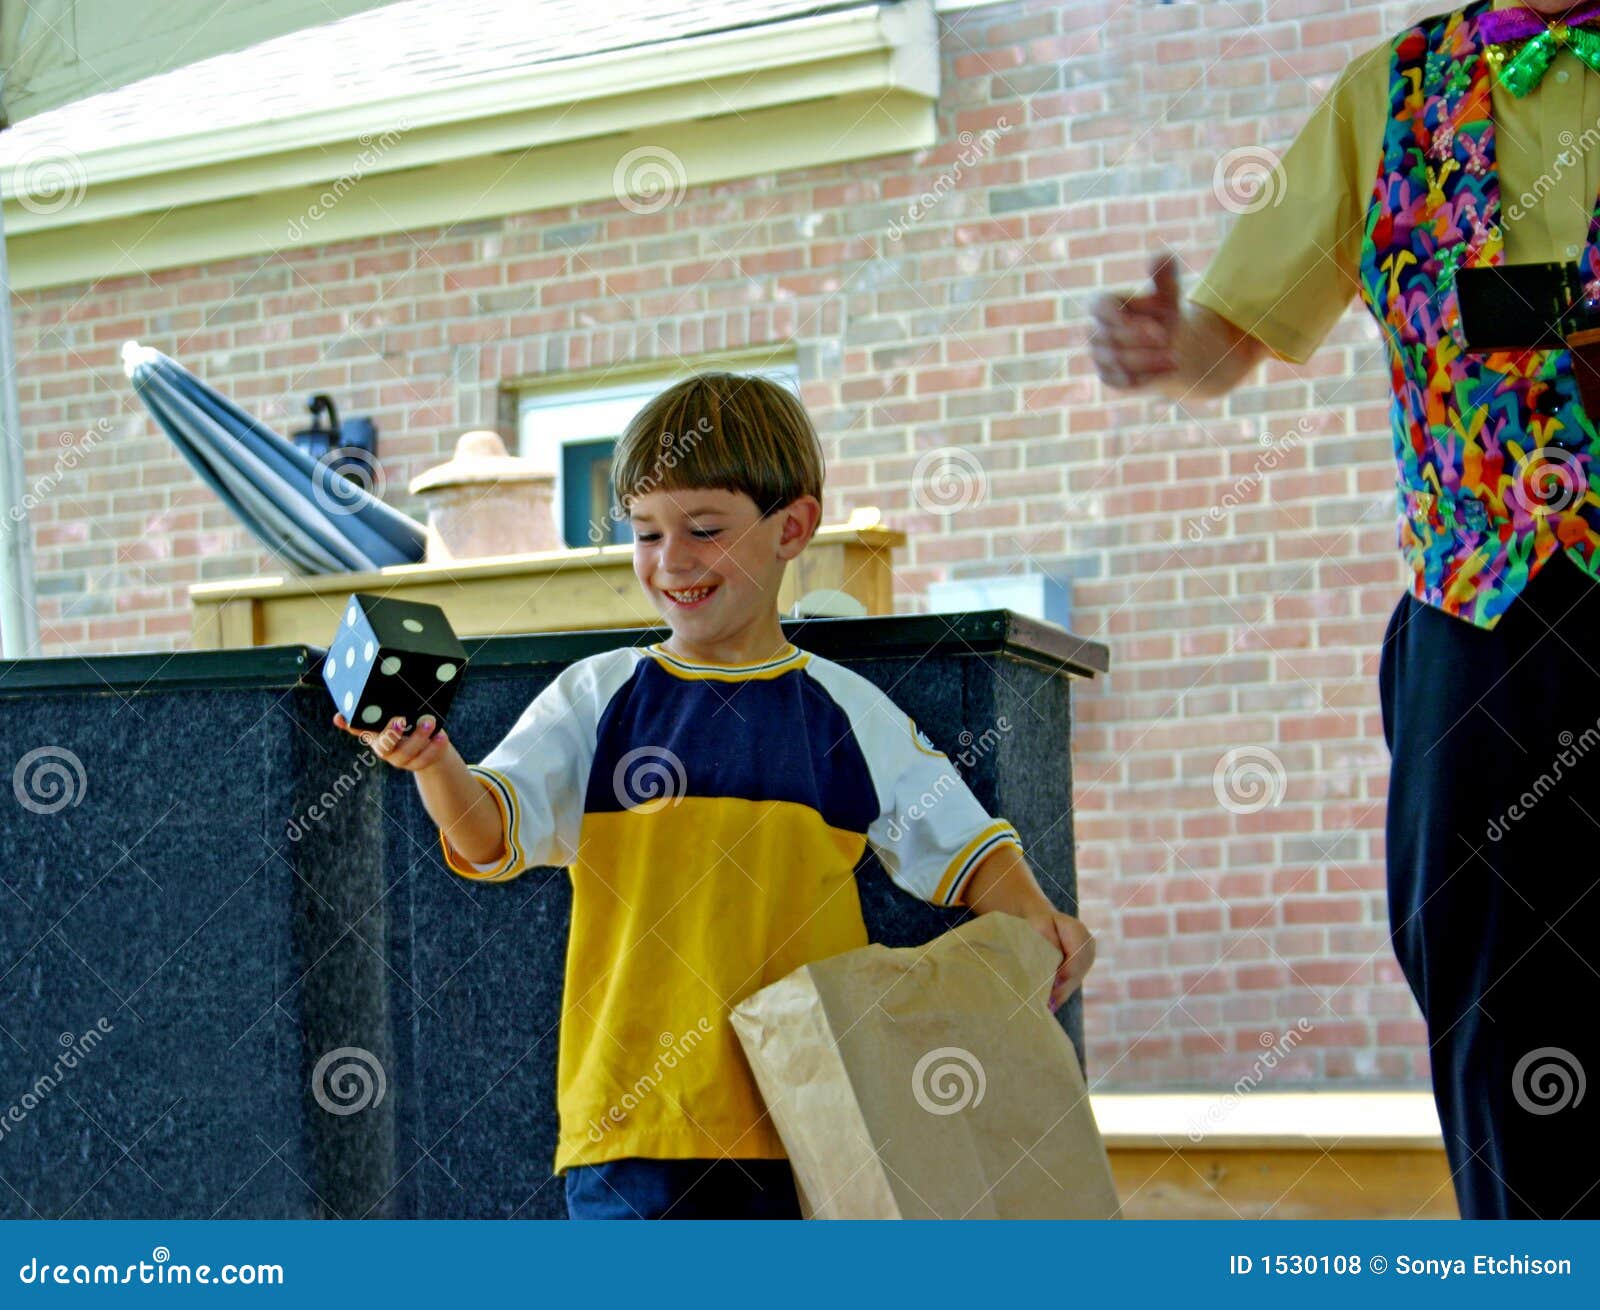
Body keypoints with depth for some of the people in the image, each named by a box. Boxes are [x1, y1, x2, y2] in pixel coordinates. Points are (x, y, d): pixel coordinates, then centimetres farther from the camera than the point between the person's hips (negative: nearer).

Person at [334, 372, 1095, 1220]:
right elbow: (489, 833, -5)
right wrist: (433, 764, -25)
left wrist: (1034, 918, -6)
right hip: (630, 1118, 0)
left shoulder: (848, 713, 6)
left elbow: (959, 847, 14)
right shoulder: (595, 699, 5)